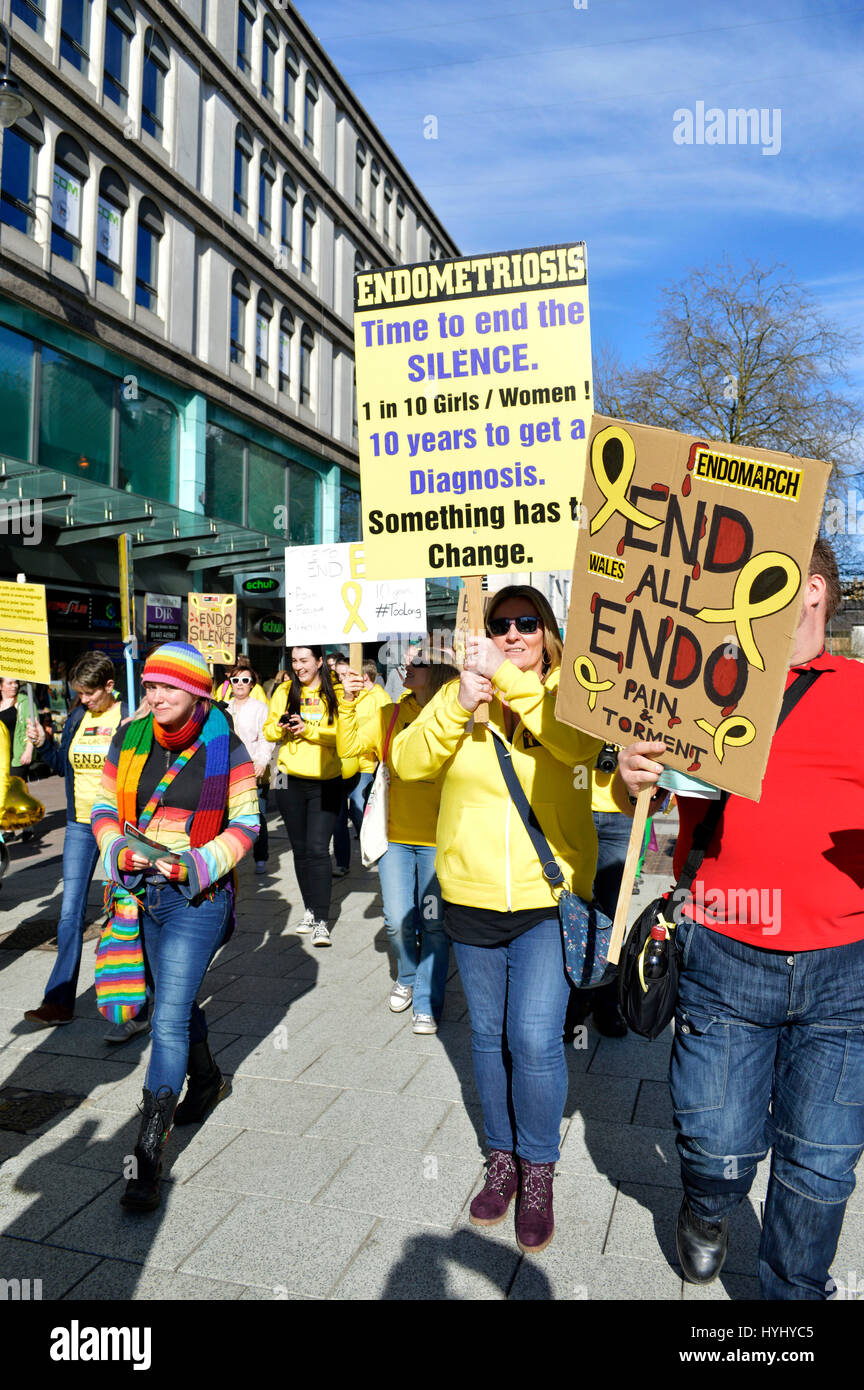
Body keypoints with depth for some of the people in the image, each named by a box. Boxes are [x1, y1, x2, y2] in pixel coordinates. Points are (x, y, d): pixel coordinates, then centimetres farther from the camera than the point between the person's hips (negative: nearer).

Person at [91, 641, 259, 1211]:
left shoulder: (225, 747, -10)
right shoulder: (129, 741, 1)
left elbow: (246, 823, -6)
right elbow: (105, 809, 9)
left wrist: (196, 864, -19)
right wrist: (121, 851, -11)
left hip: (199, 894, -5)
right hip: (143, 890, 5)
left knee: (169, 1018, -8)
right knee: (175, 998, 22)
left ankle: (149, 1156, 2)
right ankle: (207, 1079, 48)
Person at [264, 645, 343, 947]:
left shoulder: (334, 693, -3)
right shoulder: (284, 691, 6)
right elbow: (269, 729, 10)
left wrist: (310, 730, -21)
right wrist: (280, 728, -11)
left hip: (326, 782, -3)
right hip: (291, 781, 3)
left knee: (318, 849, -9)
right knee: (300, 849, 12)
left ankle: (321, 921, -5)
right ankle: (310, 909, 27)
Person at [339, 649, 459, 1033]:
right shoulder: (391, 714, 6)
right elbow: (349, 746, 7)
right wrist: (348, 703, -1)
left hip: (439, 839, -3)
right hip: (396, 834, 3)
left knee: (434, 923, 4)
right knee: (397, 921, 6)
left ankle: (426, 1003, 20)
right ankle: (407, 977, 35)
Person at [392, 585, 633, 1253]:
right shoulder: (460, 694, 3)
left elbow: (579, 742, -24)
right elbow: (408, 761, -10)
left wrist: (508, 676, -29)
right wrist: (459, 704, -25)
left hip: (549, 900, -2)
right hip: (472, 899, 3)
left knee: (535, 1039, -7)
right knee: (488, 1034, 15)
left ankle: (539, 1170, 18)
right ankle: (503, 1156, 36)